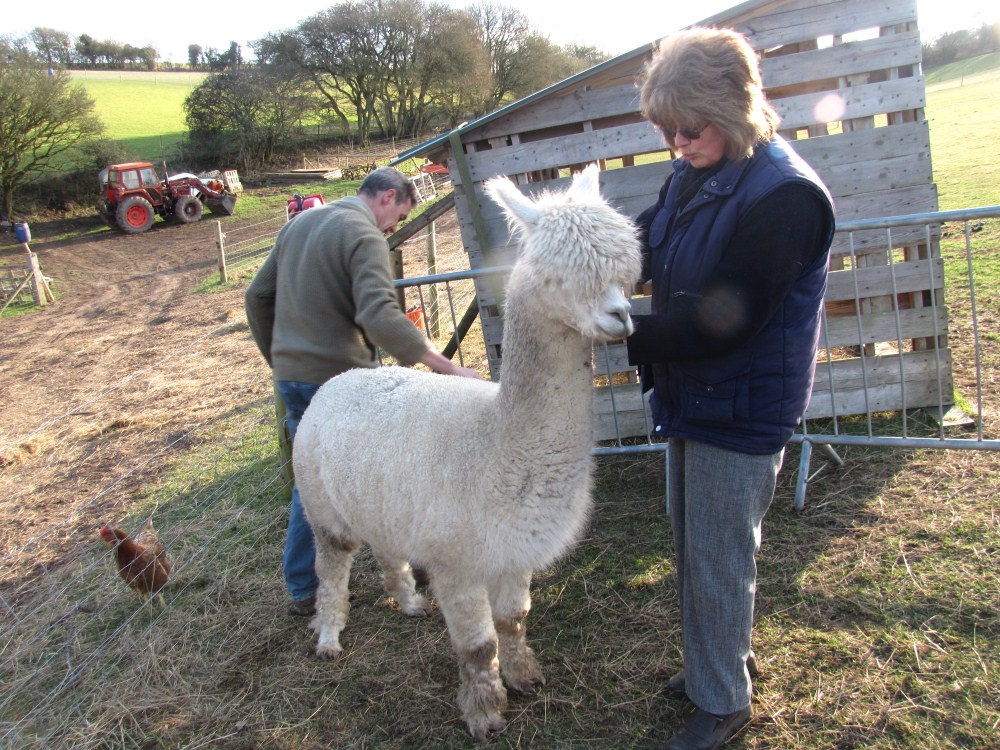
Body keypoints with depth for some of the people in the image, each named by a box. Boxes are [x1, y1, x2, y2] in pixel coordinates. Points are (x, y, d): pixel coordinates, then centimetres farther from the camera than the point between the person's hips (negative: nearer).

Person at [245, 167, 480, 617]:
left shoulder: (300, 224, 14)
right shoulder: (363, 235, -14)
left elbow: (257, 297, 18)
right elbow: (379, 315, -29)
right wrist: (447, 367, -29)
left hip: (290, 377, 8)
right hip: (339, 379, -8)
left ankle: (302, 591, 28)